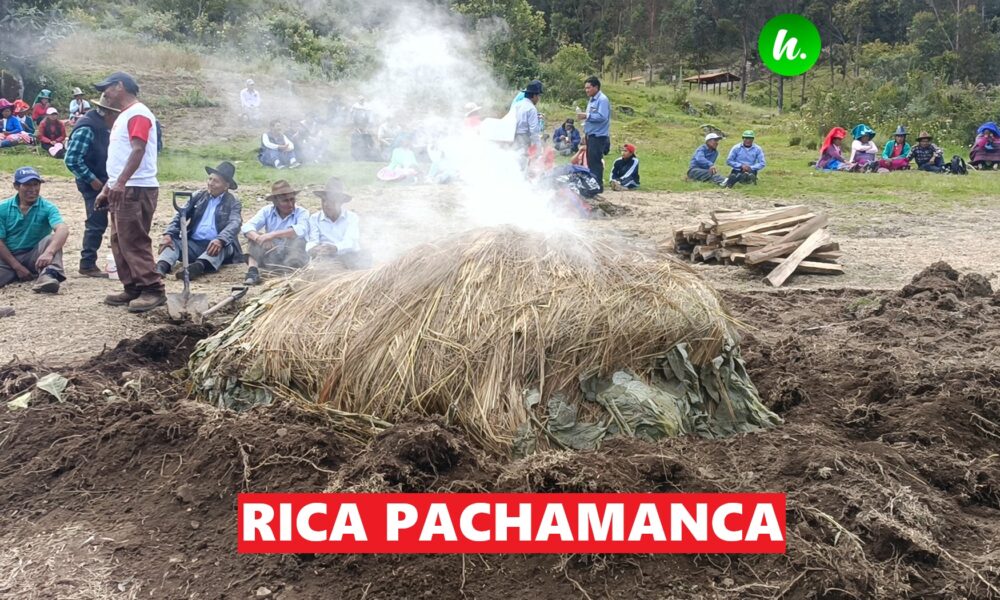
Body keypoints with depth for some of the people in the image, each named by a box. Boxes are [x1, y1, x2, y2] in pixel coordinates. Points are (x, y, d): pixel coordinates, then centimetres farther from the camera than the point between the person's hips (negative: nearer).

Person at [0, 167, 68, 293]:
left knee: (51, 238, -32)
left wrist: (49, 253, -46)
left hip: (34, 258, 1)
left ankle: (48, 275, -47)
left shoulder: (47, 208, -7)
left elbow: (63, 230, -27)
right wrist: (17, 267, -13)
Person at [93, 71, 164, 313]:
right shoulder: (123, 116, 22)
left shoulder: (137, 114, -10)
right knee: (120, 242, 11)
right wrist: (107, 189, 23)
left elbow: (138, 150, -22)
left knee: (135, 242, -12)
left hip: (135, 189, -10)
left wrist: (120, 183, -31)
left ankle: (153, 291, -9)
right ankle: (132, 289, 15)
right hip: (121, 189, 10)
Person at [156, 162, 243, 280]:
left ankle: (198, 267, -63)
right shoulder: (199, 196, 15)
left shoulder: (233, 202, 4)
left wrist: (220, 240, -37)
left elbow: (235, 224, -15)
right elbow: (180, 215, 6)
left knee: (223, 244, -36)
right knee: (171, 241, -19)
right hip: (193, 244, 4)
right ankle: (161, 267, -47)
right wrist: (168, 234, -15)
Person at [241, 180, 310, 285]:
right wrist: (259, 239, -32)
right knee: (254, 235, -16)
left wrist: (273, 235, -36)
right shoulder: (267, 211, 4)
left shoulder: (302, 212, -4)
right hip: (270, 256, 3)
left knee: (298, 241, -28)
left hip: (291, 257, -3)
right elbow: (246, 227, -10)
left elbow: (301, 230, -28)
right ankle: (252, 271, -29)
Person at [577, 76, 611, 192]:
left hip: (598, 136, -10)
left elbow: (602, 117, -25)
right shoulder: (592, 100, 17)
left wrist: (586, 116, -23)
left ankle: (598, 186, -5)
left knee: (596, 162, -10)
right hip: (591, 135, 10)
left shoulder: (602, 100, -13)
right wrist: (585, 132, 18)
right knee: (590, 161, 13)